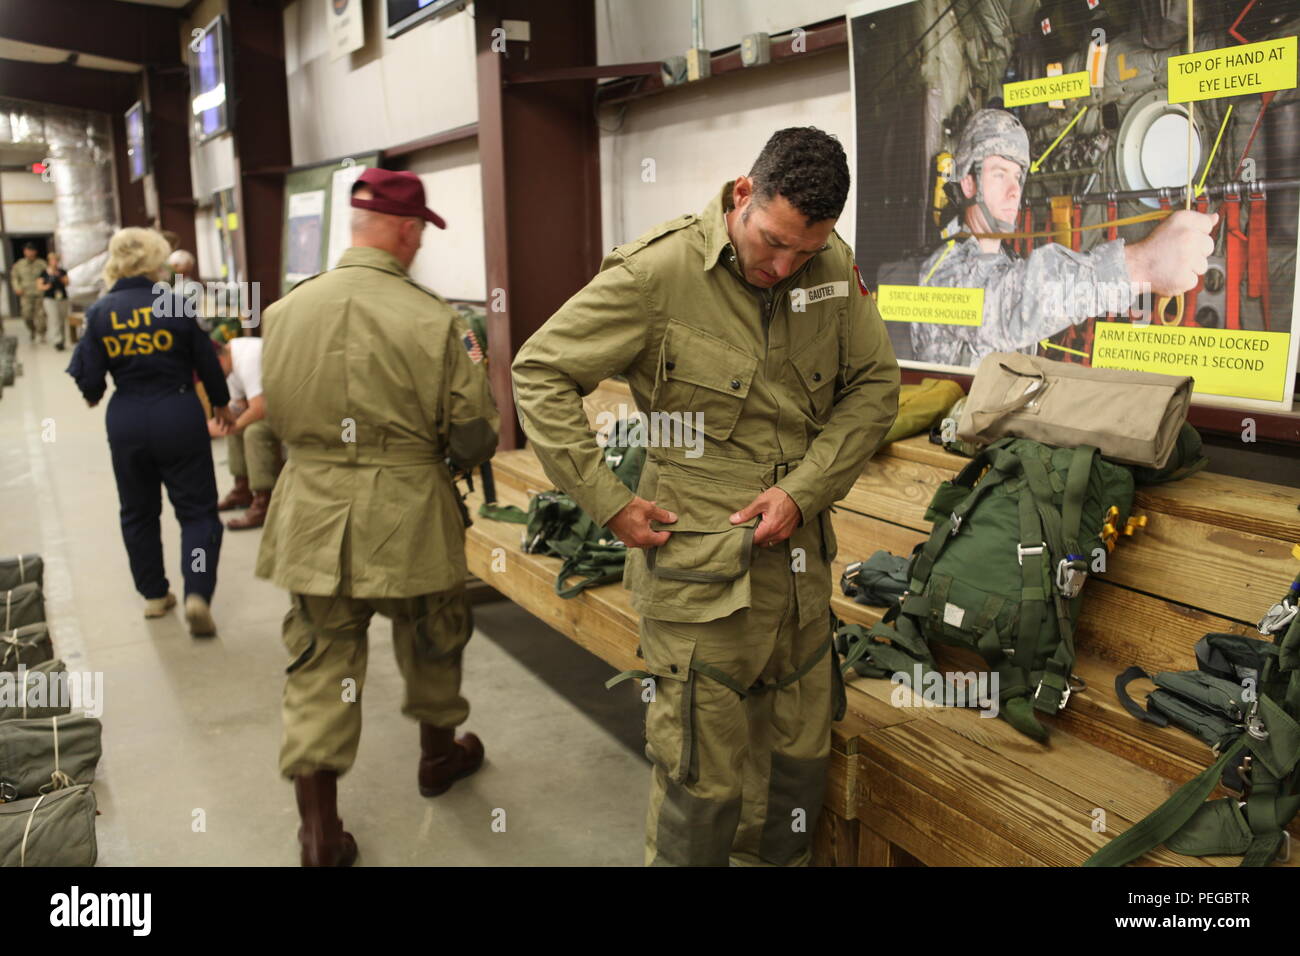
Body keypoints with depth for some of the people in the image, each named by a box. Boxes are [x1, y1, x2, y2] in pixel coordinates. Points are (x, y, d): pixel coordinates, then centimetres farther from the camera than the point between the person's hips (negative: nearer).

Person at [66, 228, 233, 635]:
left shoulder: (100, 313, -4)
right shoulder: (176, 305, -9)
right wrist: (221, 402, 17)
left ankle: (154, 594, 26)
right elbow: (206, 361, -1)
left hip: (126, 421, 2)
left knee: (138, 511, 18)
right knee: (197, 510, 5)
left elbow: (89, 377, -3)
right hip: (178, 416, -2)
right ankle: (197, 594, -11)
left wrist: (93, 395, 22)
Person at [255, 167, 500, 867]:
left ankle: (320, 835, 15)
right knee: (431, 642, 22)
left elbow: (276, 416, 8)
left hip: (312, 514, 3)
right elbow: (473, 439, -11)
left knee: (320, 665, 12)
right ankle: (440, 752, 45)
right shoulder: (430, 319, -15)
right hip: (407, 515, -2)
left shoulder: (286, 311, -3)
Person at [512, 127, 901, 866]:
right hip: (700, 567, -5)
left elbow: (874, 385, 6)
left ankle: (774, 859, 42)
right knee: (703, 778, 4)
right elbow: (541, 374, -9)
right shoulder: (659, 272, -13)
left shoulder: (834, 266, 1)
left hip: (800, 558, 5)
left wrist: (805, 490, -8)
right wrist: (609, 502, -13)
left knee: (802, 757, 18)